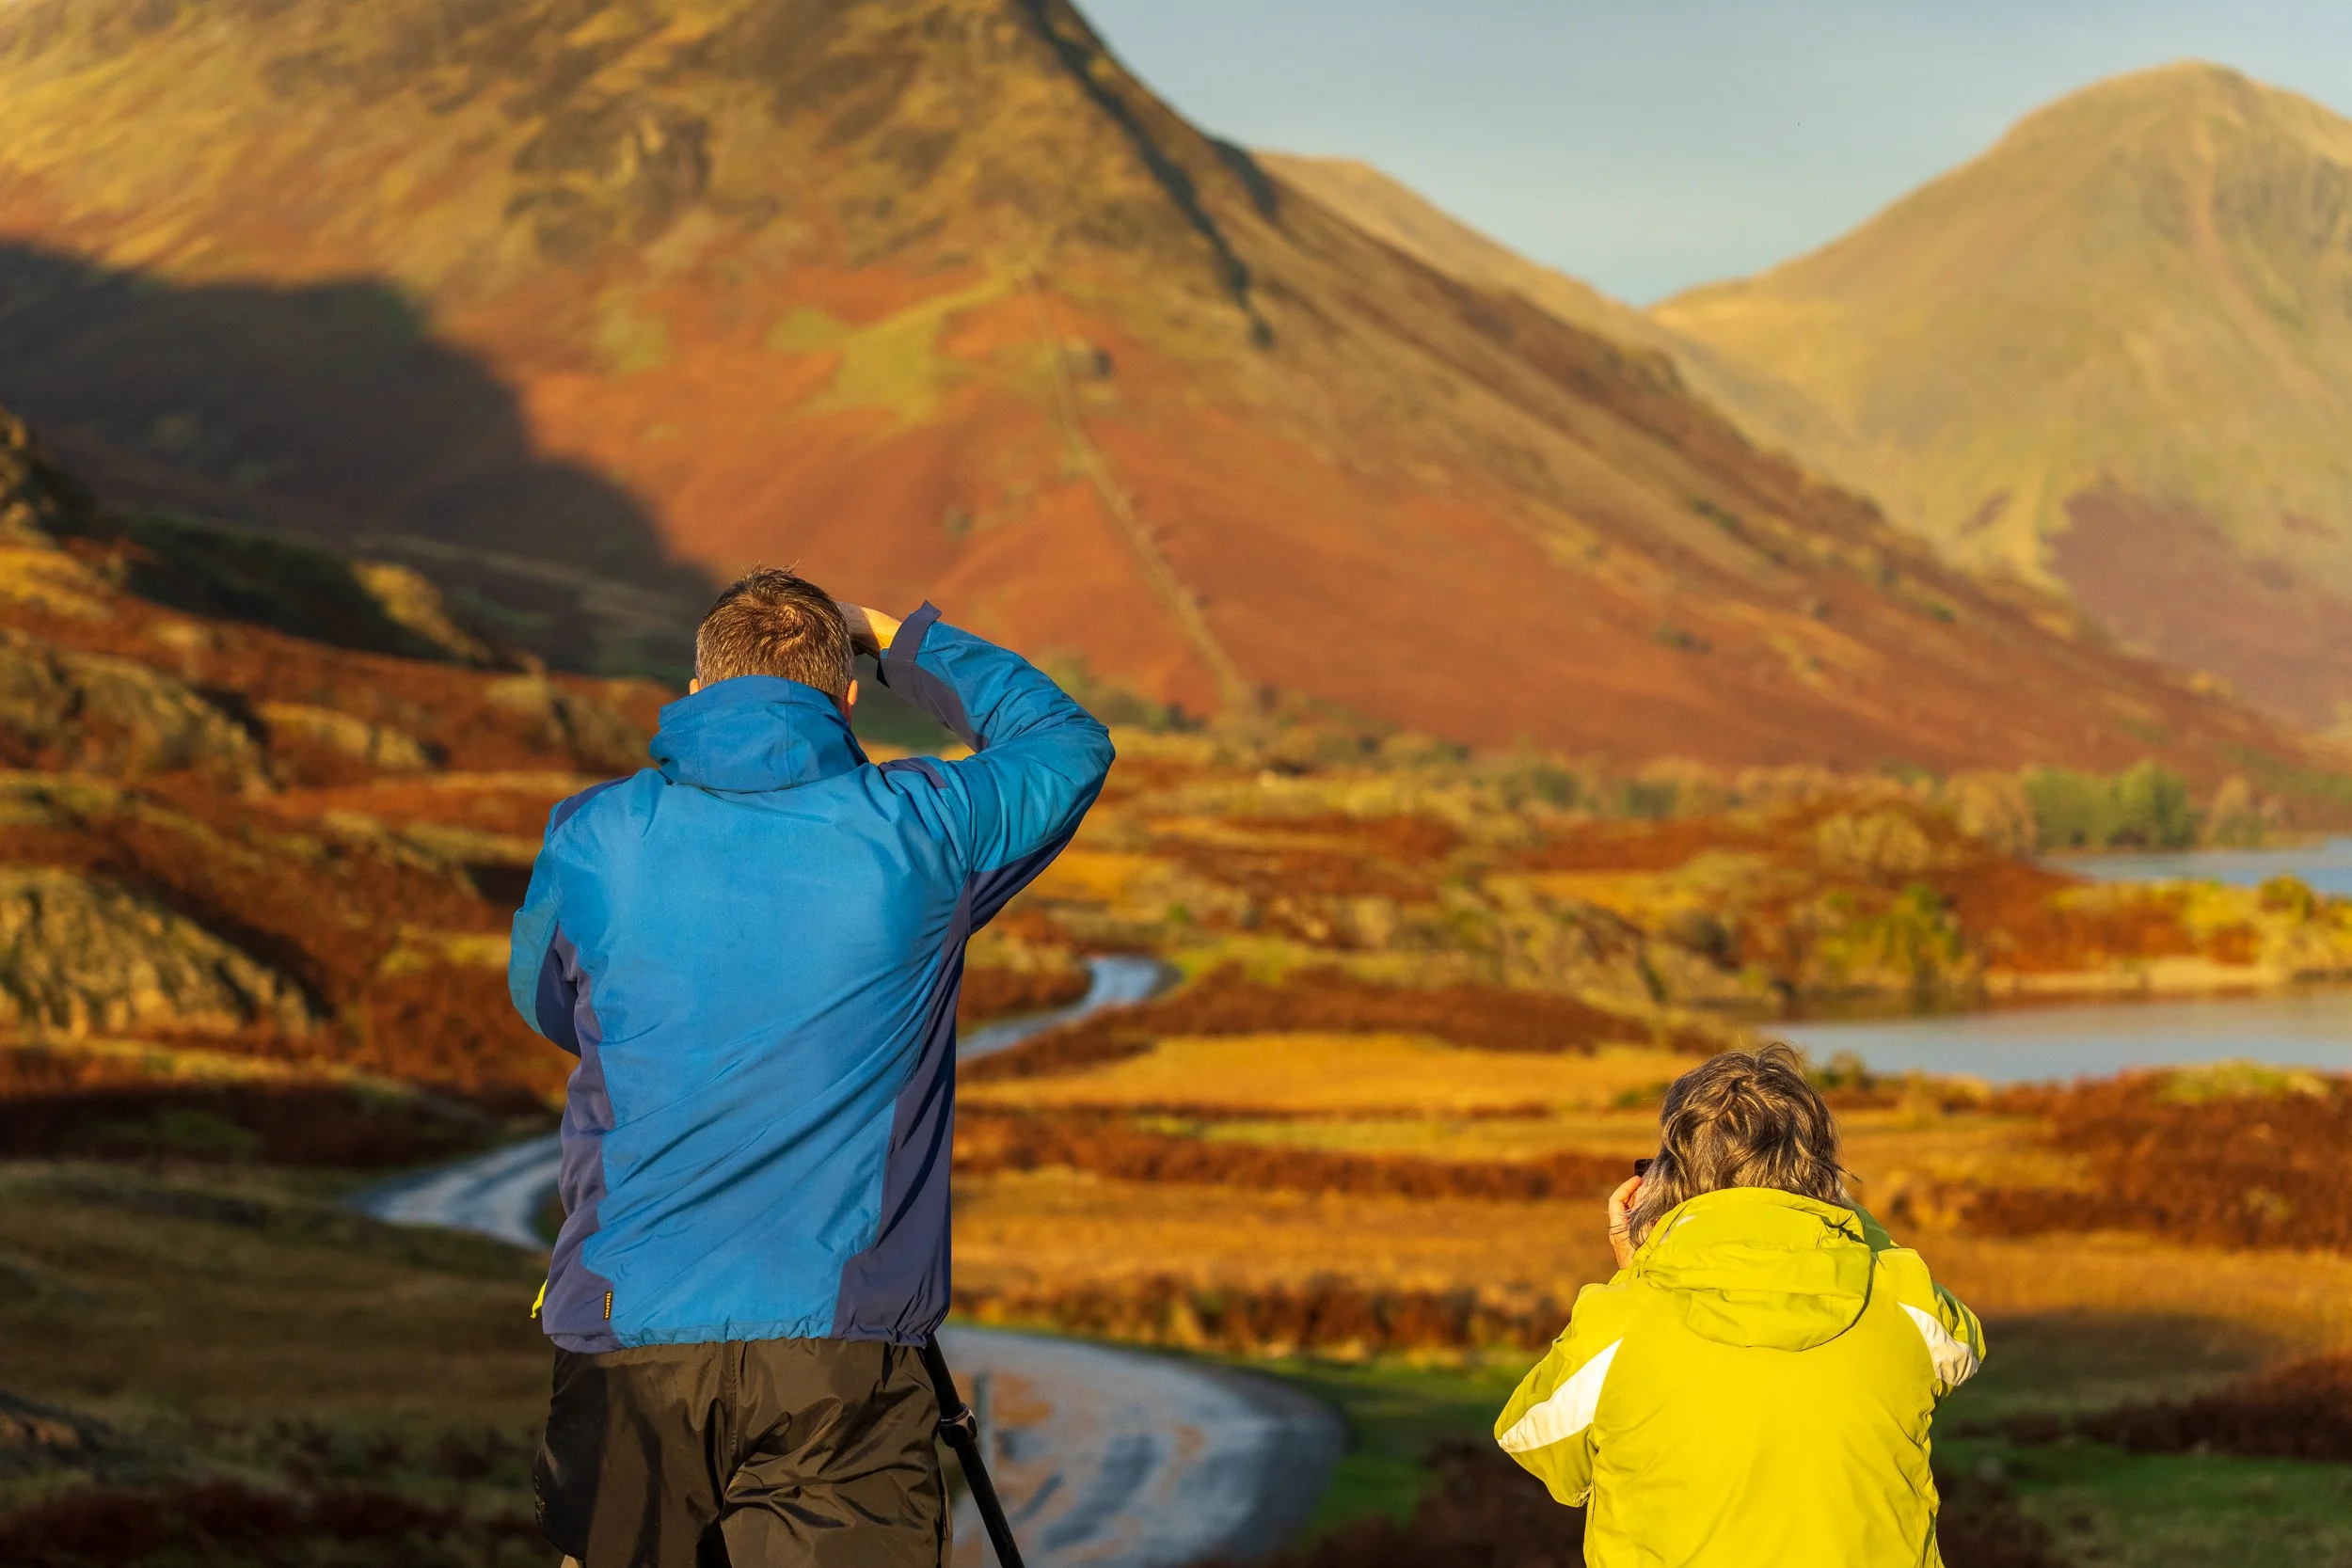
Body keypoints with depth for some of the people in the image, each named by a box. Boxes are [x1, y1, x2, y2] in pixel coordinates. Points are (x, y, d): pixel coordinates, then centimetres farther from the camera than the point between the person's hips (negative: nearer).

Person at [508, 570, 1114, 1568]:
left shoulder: (592, 840, 1)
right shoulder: (911, 831, -1)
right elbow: (1070, 740, 19)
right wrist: (904, 640, 29)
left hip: (626, 1344, 1)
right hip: (842, 1348, -1)